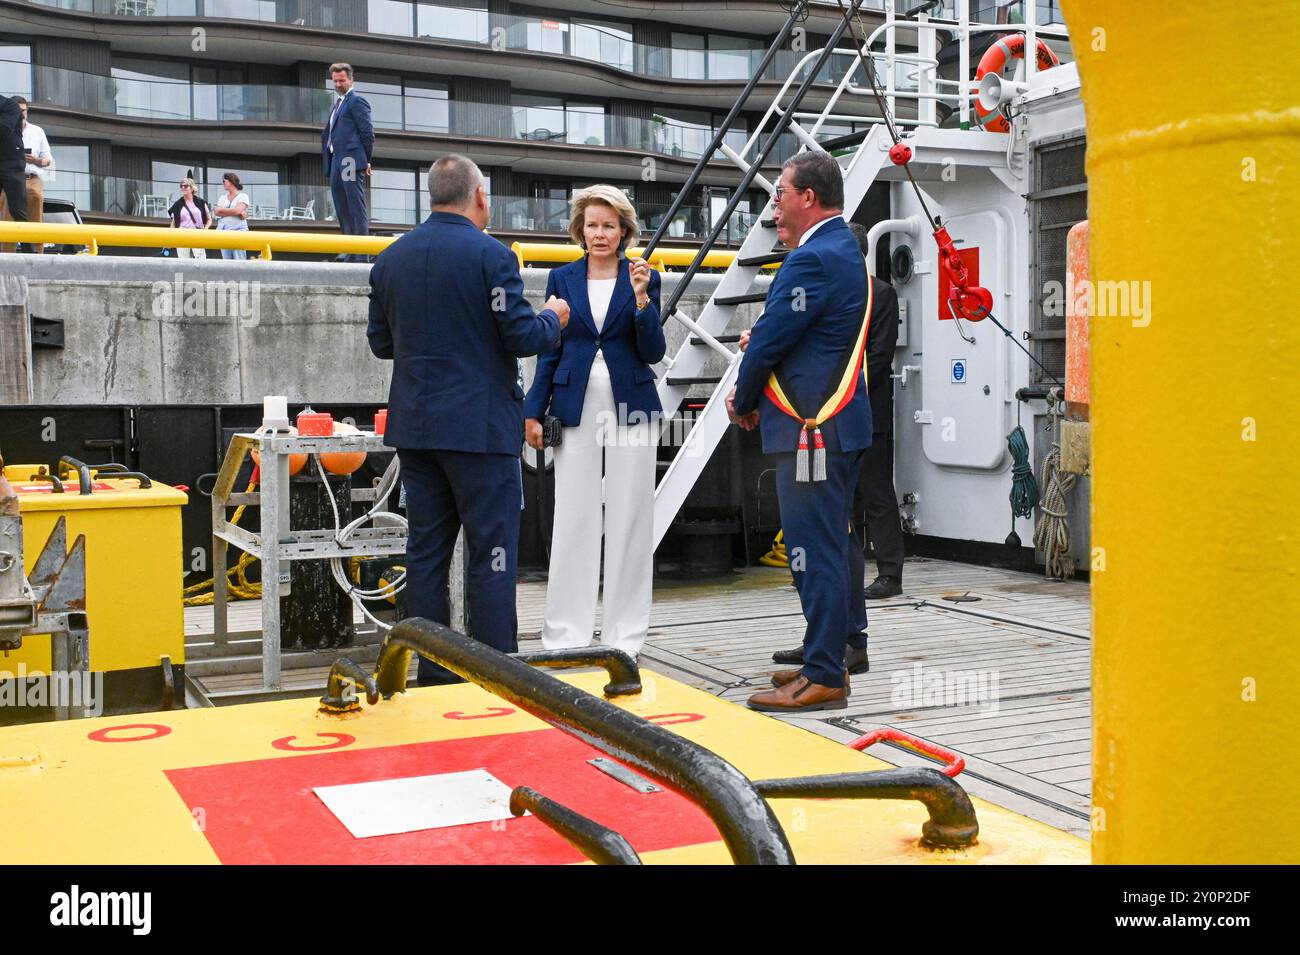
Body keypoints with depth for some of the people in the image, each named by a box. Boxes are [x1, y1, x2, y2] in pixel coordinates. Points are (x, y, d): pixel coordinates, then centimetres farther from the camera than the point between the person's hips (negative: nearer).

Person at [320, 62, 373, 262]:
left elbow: (368, 132, -9)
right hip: (336, 163, 10)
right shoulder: (338, 104, 24)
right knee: (342, 210, 10)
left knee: (356, 208, -10)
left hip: (350, 161, -10)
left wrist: (365, 160, -7)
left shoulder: (356, 101, -3)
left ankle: (361, 253, -12)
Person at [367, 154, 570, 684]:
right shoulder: (490, 255, -11)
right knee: (491, 555, 0)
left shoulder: (390, 258, 8)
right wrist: (553, 319, 7)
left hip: (415, 426, 6)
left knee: (426, 552, 10)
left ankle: (433, 676, 16)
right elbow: (520, 337, -13)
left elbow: (381, 343, 14)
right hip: (480, 427, -6)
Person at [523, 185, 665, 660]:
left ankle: (625, 635, 12)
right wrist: (533, 410, 4)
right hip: (577, 410, 1)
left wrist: (641, 299, -15)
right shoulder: (562, 278, 8)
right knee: (573, 520, 0)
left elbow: (654, 352, -2)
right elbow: (549, 350, 11)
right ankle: (566, 634, 8)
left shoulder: (643, 278, 3)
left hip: (631, 408, -1)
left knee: (628, 521, 3)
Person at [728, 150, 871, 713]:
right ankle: (835, 655, 27)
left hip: (811, 429, -11)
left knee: (815, 552, -7)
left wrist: (743, 403, 2)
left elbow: (769, 341, -15)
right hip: (840, 421, 11)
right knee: (832, 545, 17)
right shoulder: (846, 251, 18)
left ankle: (823, 679, -2)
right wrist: (753, 398, 10)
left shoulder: (812, 260, -16)